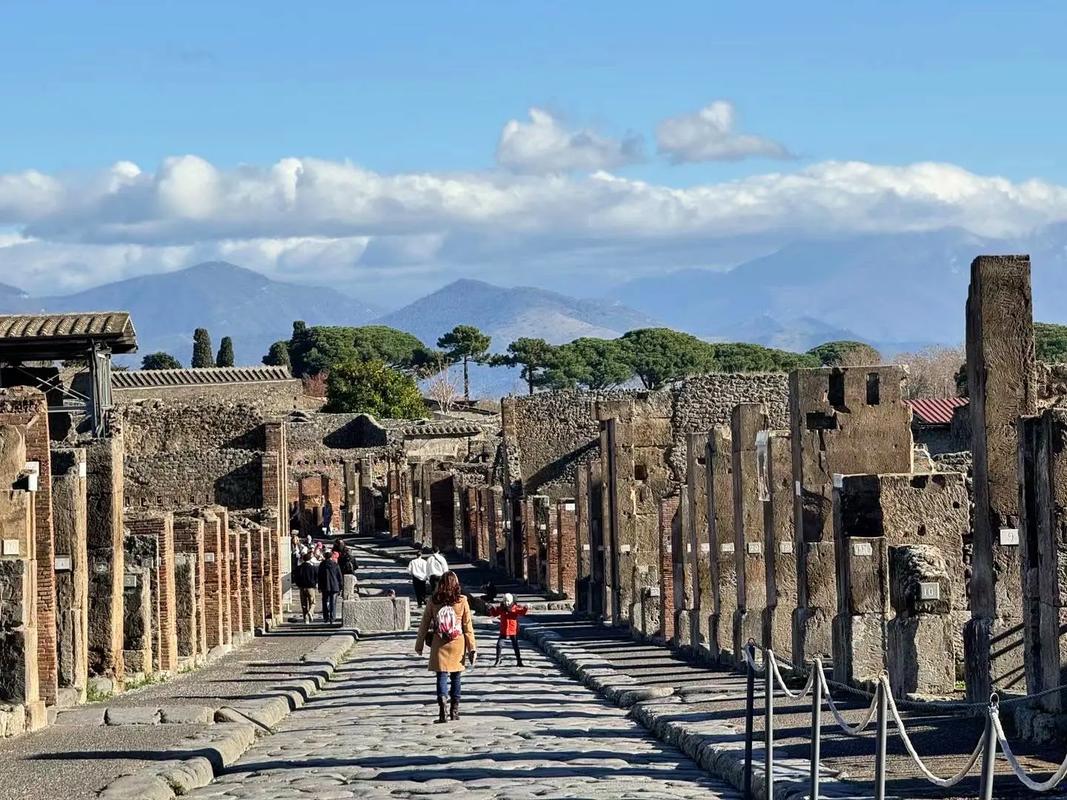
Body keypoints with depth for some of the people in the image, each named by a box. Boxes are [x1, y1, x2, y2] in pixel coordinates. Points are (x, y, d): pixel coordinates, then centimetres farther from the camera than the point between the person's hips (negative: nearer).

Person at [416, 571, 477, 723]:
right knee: (456, 677, 12)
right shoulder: (462, 601, -4)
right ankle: (454, 710, 17)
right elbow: (468, 626, -1)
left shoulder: (433, 602, -3)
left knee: (441, 676, 0)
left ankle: (442, 709, -16)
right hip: (458, 644, 0)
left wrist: (419, 644, 13)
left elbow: (424, 624, 3)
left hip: (439, 645, 0)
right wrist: (472, 647, 5)